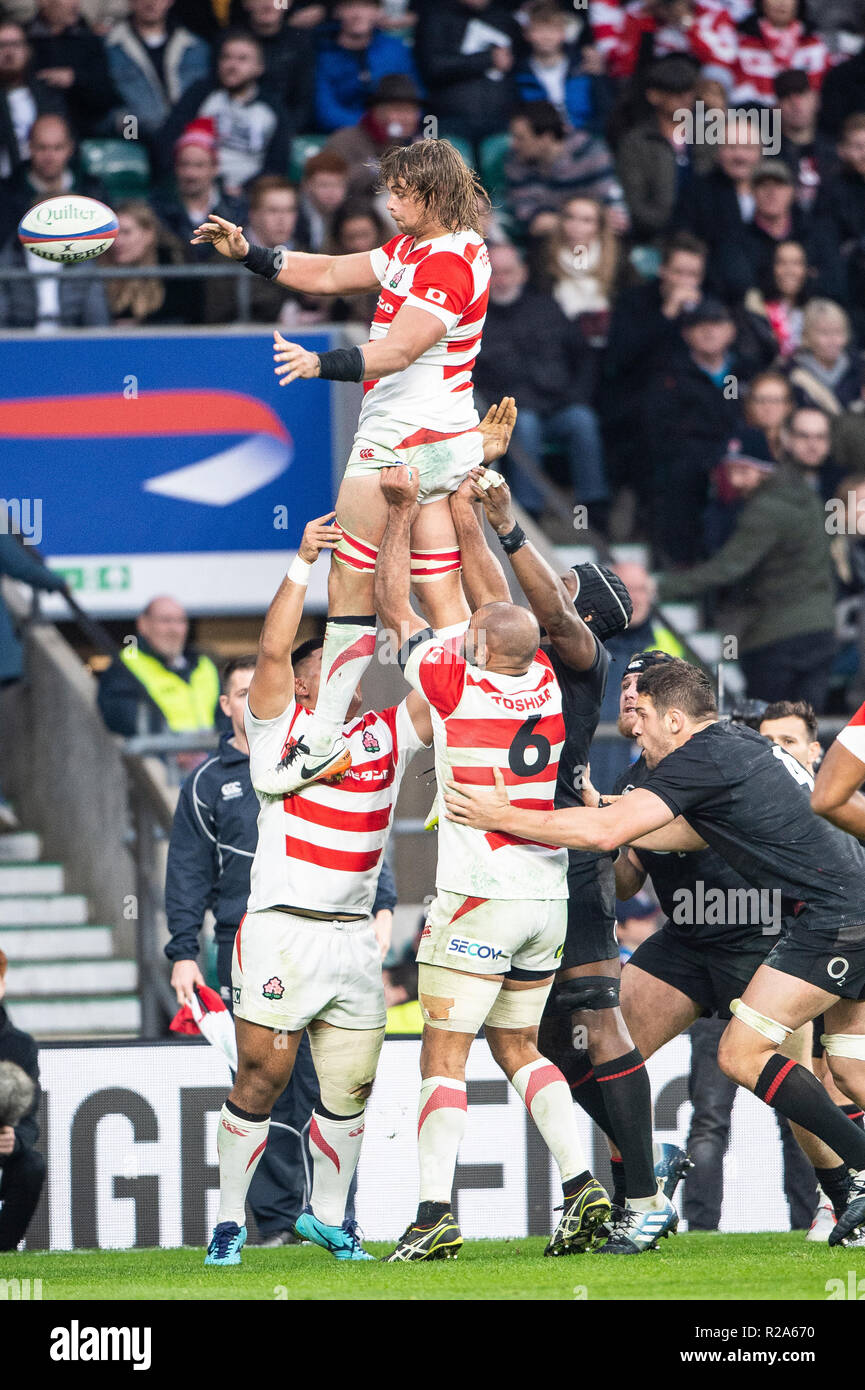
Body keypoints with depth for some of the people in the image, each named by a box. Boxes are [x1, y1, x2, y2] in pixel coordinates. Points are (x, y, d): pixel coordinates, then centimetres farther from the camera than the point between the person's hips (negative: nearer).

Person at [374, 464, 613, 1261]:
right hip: (549, 897, 6)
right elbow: (495, 607, 20)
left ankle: (435, 1216, -13)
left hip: (479, 897, -6)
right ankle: (583, 1188, 2)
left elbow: (394, 604, 2)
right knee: (519, 1047, 16)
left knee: (444, 1054, -4)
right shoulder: (545, 682, 3)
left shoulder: (456, 684, -11)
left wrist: (403, 510, 9)